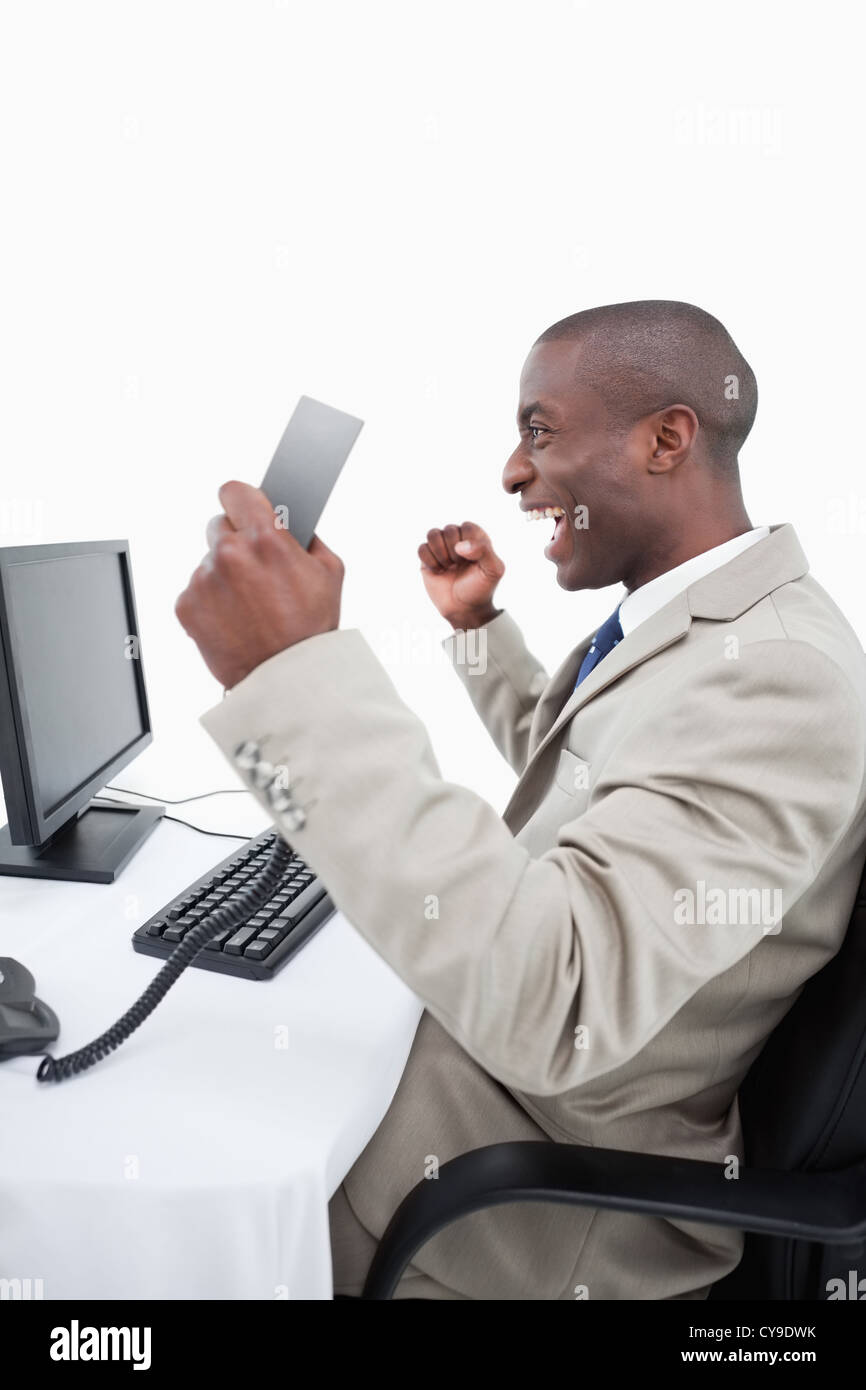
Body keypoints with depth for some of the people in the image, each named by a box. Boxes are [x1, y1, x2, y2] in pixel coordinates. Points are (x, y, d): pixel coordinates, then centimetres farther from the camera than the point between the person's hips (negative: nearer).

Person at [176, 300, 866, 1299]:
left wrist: (299, 671, -42)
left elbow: (550, 1008, -41)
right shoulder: (671, 617, 1)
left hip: (569, 1202, -8)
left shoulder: (777, 678, -31)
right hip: (499, 1034, 8)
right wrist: (478, 625, 7)